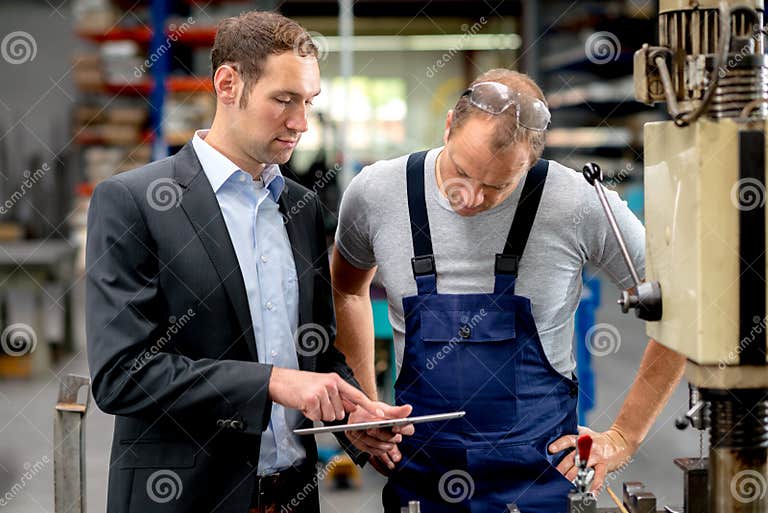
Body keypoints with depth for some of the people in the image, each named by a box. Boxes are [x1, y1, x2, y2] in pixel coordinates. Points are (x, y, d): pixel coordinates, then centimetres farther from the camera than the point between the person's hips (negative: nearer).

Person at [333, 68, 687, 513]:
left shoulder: (580, 205, -15)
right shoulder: (376, 192, -7)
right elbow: (348, 289, 15)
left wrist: (623, 438, -3)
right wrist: (362, 406, 8)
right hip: (419, 471, 2)